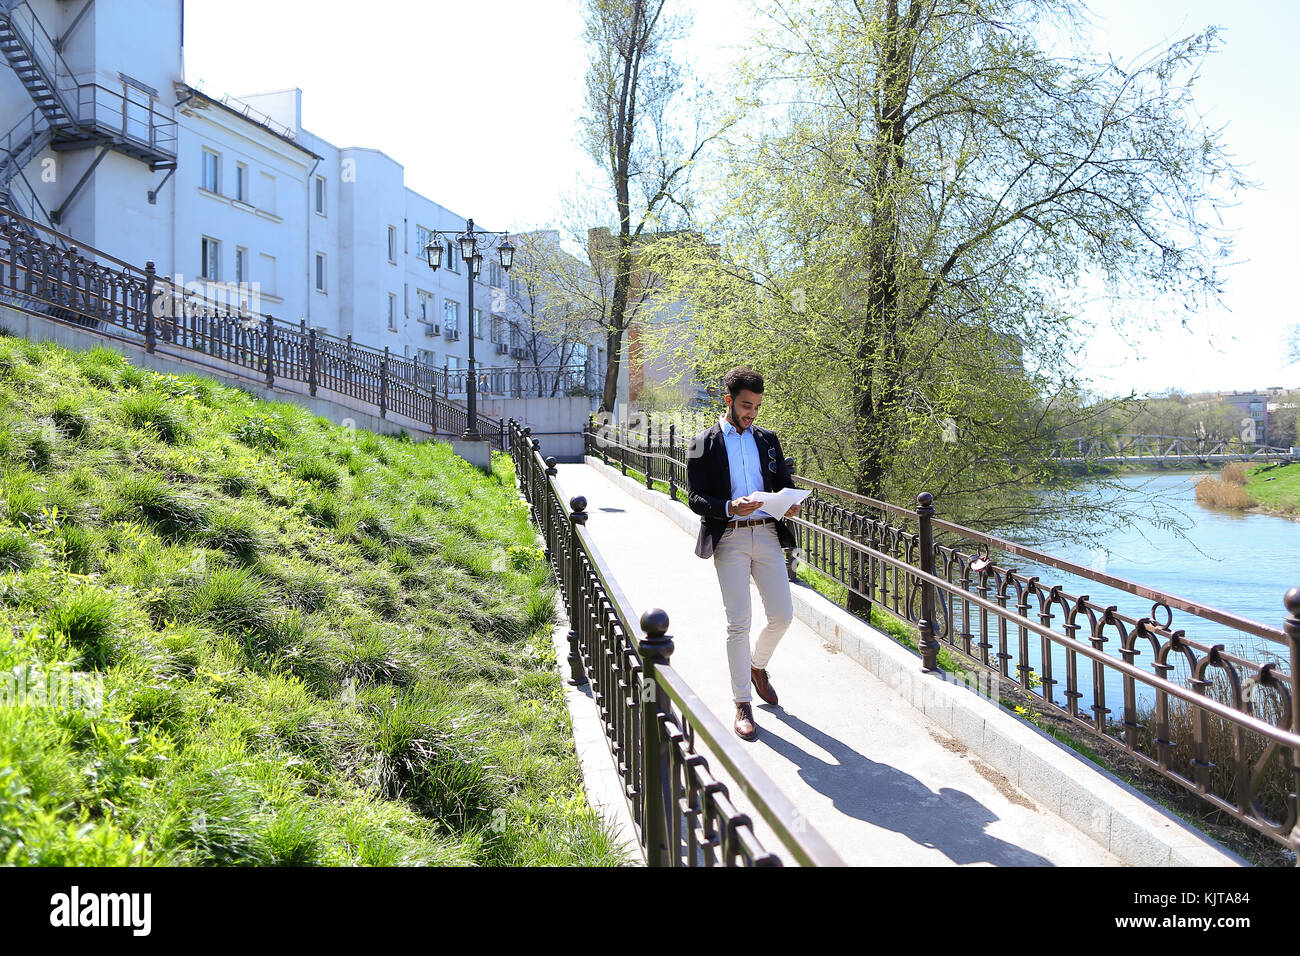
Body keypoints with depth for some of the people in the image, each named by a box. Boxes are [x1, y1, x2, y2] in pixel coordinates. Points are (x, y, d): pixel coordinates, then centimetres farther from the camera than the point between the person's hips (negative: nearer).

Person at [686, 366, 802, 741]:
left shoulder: (767, 439, 15)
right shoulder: (703, 444, 2)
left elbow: (784, 482, 18)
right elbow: (696, 498, -3)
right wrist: (730, 508, -22)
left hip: (767, 533, 4)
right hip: (729, 538, -4)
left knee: (782, 615, 4)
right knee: (738, 623, -4)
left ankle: (757, 666, 34)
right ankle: (742, 704, 8)